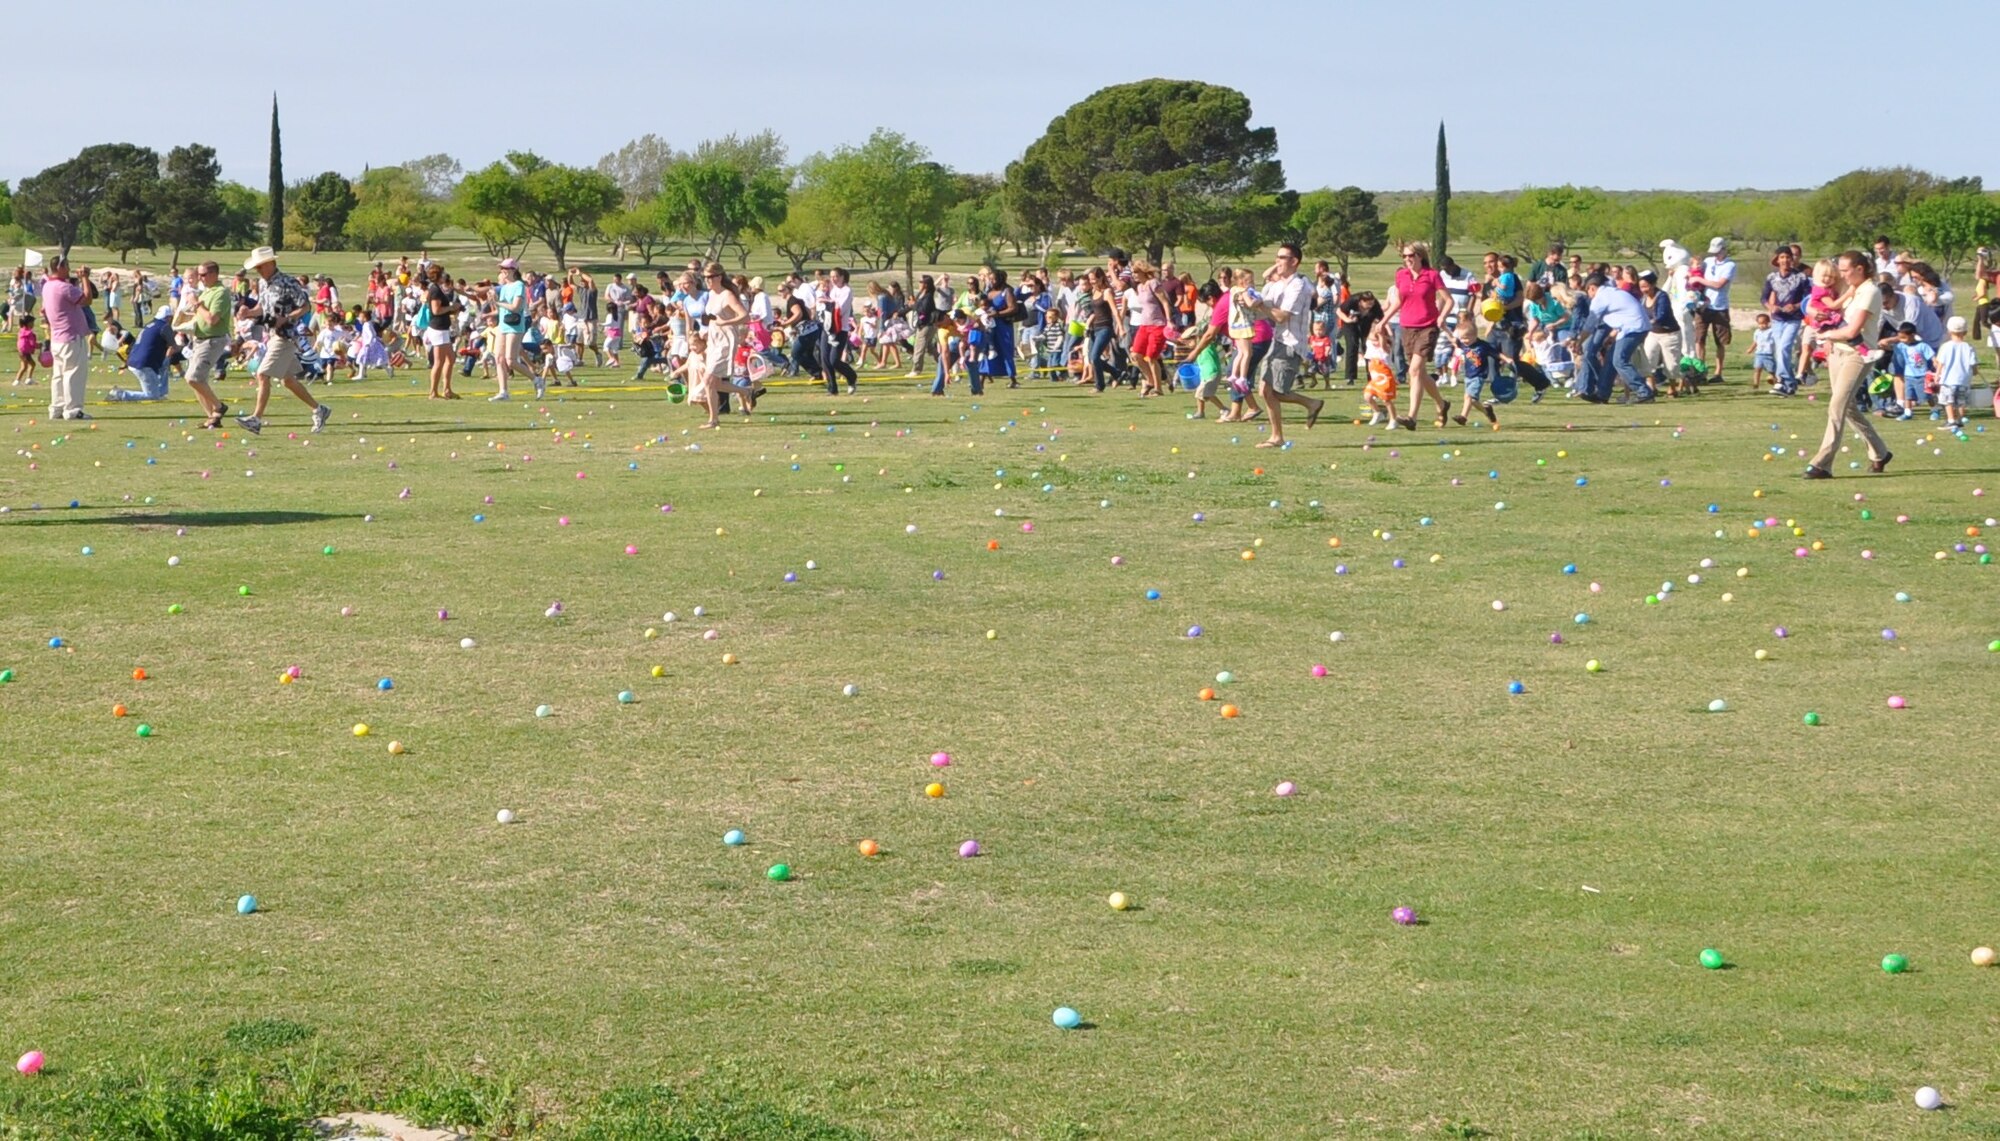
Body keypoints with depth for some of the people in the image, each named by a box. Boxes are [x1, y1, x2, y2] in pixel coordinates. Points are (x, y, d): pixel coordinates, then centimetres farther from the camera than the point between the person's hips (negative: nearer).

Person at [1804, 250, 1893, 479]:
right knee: (1848, 408, 14)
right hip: (1838, 352, 9)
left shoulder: (1870, 292, -13)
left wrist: (1827, 335, -2)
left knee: (1837, 407, -17)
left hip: (1857, 355, -9)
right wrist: (1829, 340, 6)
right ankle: (1880, 453, 29)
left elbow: (1851, 331, -18)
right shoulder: (1850, 290, 13)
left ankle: (1822, 464, -22)